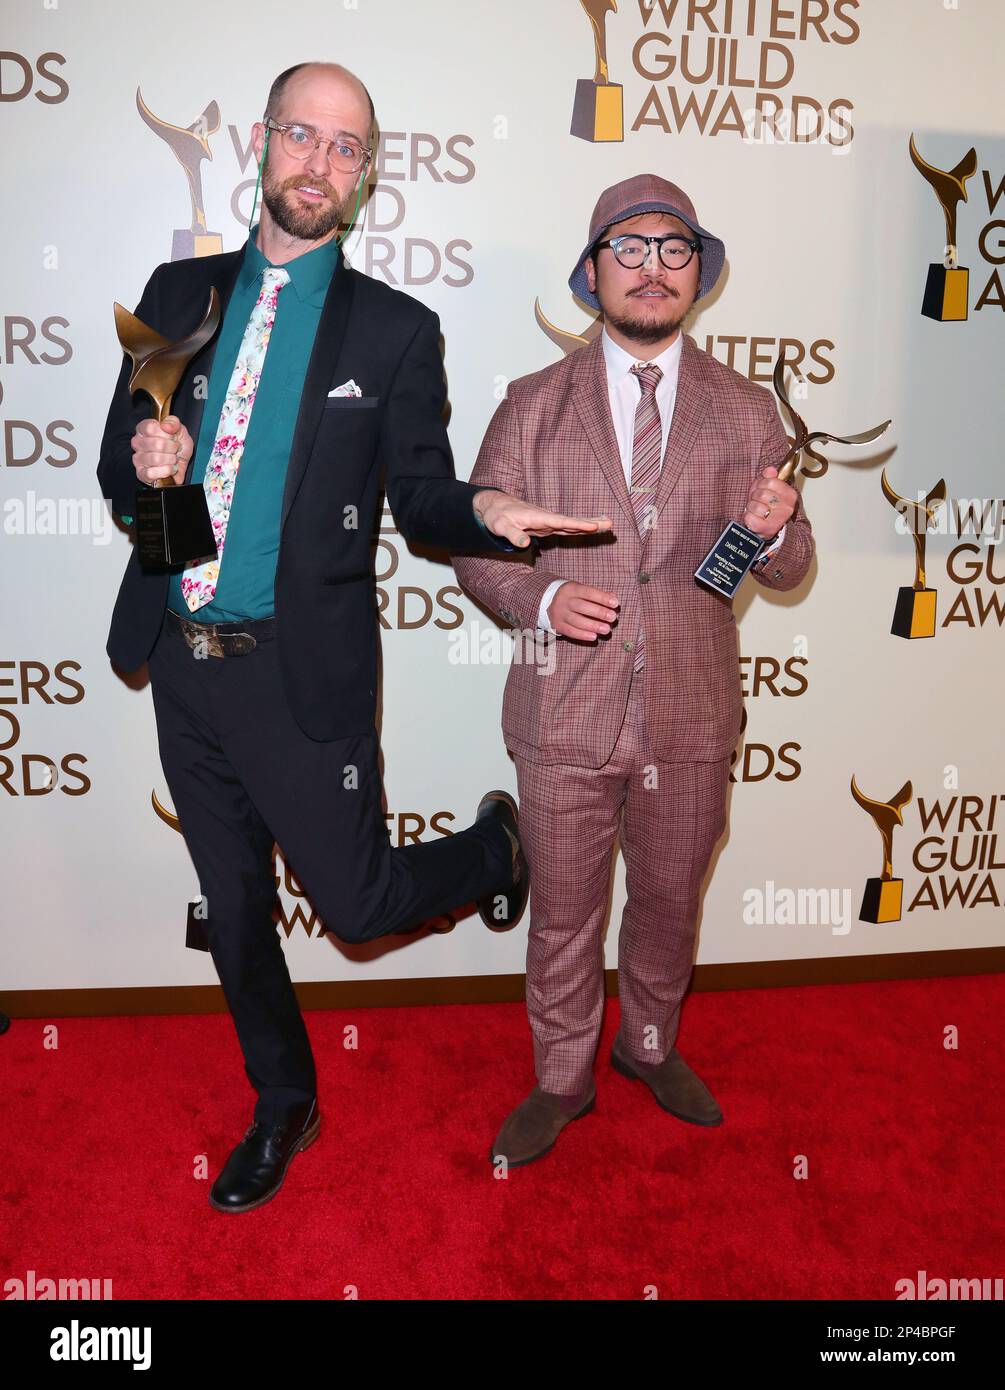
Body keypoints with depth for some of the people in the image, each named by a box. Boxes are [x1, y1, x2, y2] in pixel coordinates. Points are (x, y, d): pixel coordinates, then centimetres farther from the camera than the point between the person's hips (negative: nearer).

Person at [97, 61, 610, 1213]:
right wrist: (144, 463, -14)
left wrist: (483, 508, -22)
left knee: (357, 901, 3)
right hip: (181, 664, 4)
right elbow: (117, 474, 10)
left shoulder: (396, 330, -1)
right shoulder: (179, 294, 8)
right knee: (233, 911, 16)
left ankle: (494, 843, 35)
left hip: (300, 676, -4)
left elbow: (419, 498, 0)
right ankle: (283, 1106, 40)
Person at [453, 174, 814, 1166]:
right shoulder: (535, 406, 0)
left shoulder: (746, 412, 3)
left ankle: (650, 1045, 47)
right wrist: (542, 598, -19)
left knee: (670, 902, 20)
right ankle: (562, 1081, 37)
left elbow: (787, 570, 4)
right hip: (566, 719, -1)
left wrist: (773, 531, -19)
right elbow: (476, 545, 0)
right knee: (563, 915, 13)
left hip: (692, 721, 2)